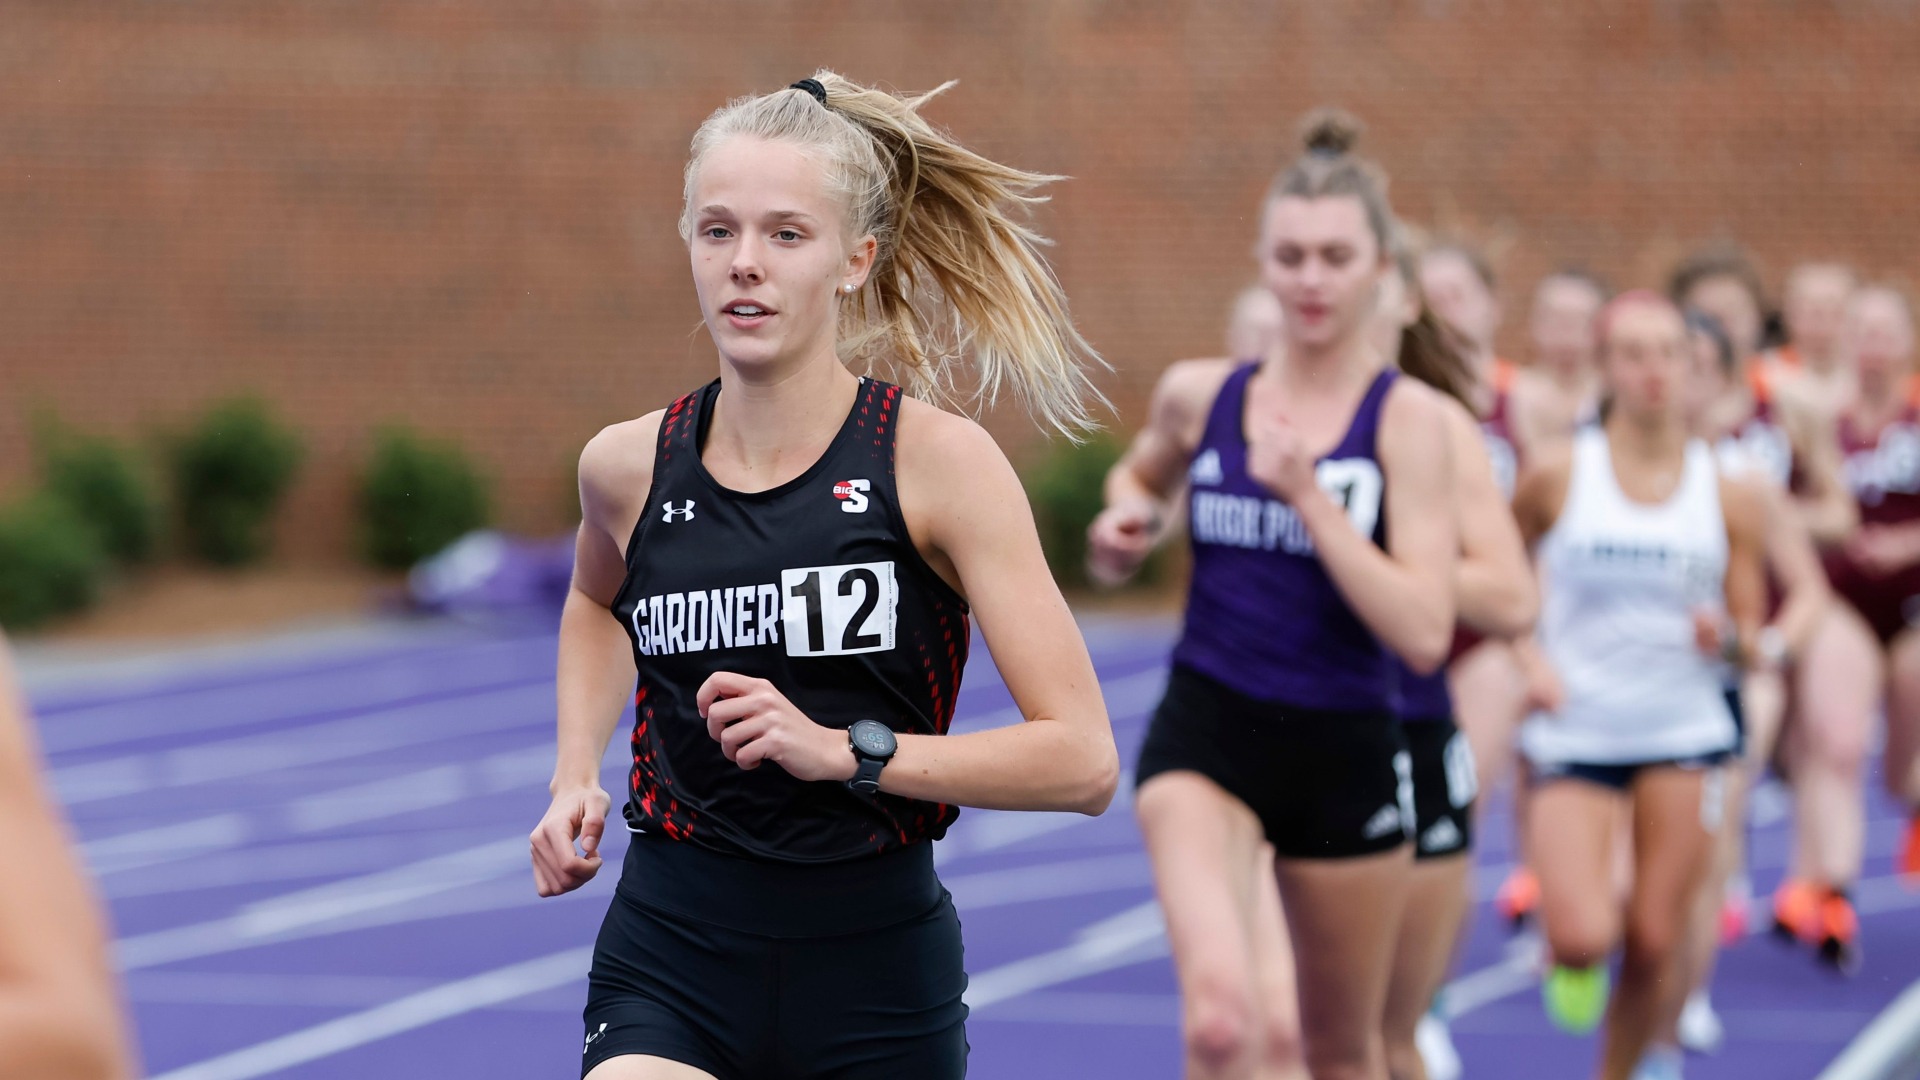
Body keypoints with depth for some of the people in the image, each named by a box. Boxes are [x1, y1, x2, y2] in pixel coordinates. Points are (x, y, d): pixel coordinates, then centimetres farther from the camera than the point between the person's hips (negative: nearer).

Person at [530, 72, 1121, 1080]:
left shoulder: (938, 461, -9)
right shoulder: (629, 466, 1)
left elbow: (1081, 759, -13)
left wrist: (846, 750, -21)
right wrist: (575, 777, 12)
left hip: (877, 988, -1)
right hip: (668, 971, 1)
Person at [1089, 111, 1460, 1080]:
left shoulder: (1407, 417, -7)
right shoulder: (1198, 393, 2)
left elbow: (1425, 634, -17)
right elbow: (1140, 472, 27)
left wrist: (1310, 493, -21)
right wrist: (1127, 520, 5)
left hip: (1345, 754, 0)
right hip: (1206, 738, 0)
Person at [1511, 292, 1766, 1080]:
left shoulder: (1729, 496, 1)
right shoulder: (1559, 478, -4)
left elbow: (1751, 635, 7)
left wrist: (1727, 635, -15)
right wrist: (1529, 658, -4)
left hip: (1684, 738, 2)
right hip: (1575, 738, -2)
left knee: (1654, 947, -1)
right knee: (1584, 937, -15)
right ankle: (1569, 959, 23)